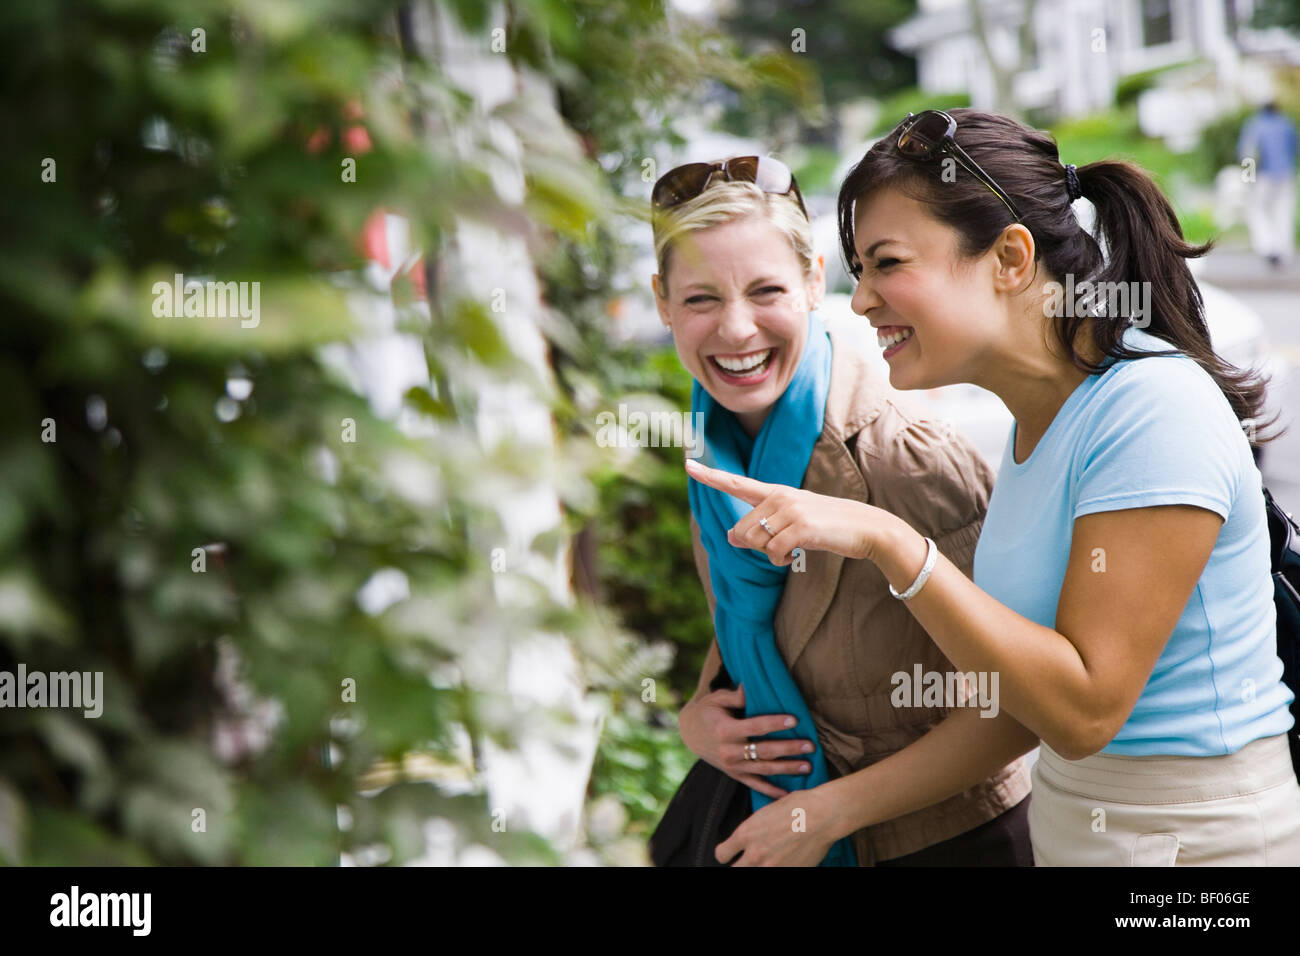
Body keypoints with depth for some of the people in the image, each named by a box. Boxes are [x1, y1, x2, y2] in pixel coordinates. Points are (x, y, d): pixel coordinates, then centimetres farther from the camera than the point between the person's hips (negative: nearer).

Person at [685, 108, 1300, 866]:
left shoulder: (1155, 408, -21)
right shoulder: (1034, 419, 6)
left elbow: (1083, 710, -23)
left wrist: (889, 542, -27)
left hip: (1194, 835, -8)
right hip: (1071, 824, 8)